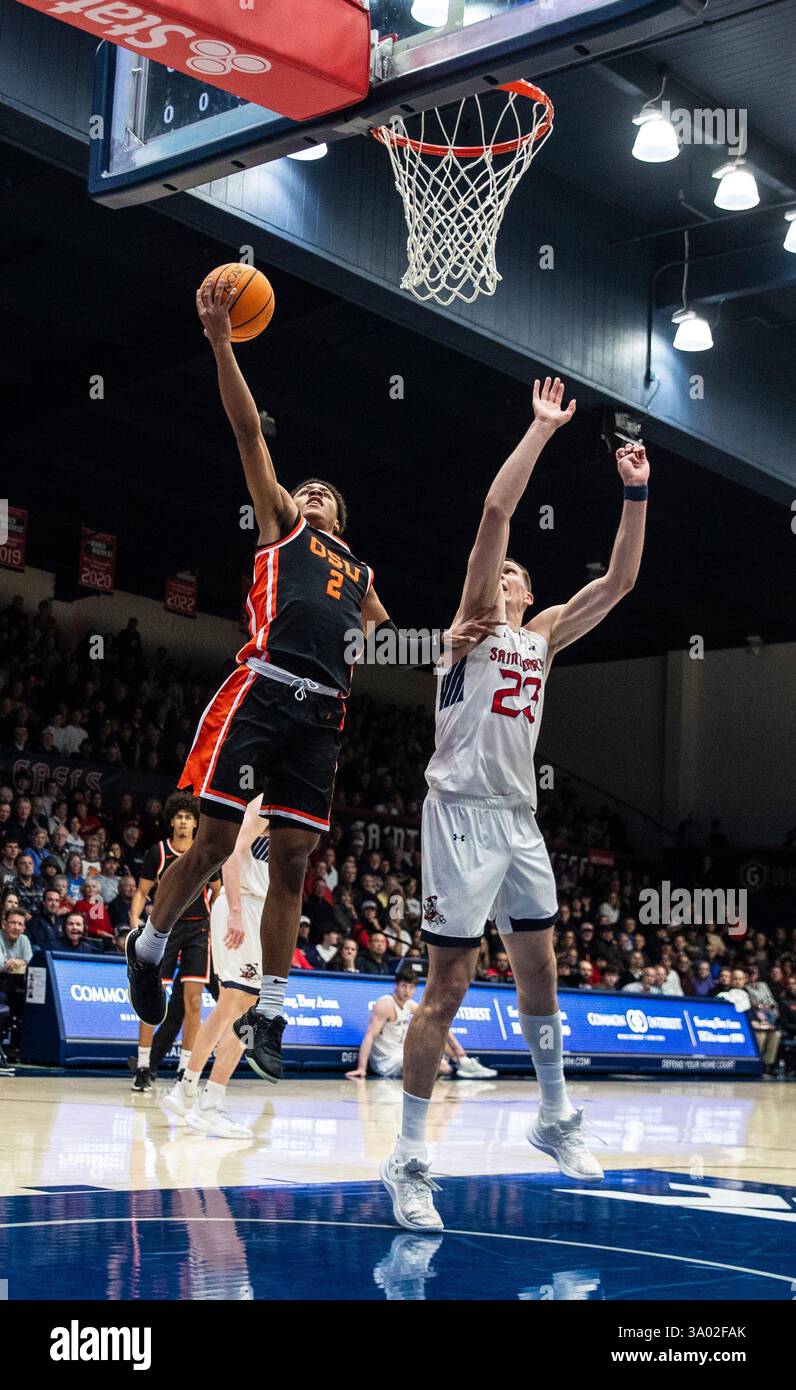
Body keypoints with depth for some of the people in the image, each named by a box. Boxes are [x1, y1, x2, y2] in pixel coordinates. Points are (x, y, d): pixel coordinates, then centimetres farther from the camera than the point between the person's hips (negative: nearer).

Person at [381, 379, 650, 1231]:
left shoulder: (544, 637, 16)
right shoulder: (473, 620, 0)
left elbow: (617, 582, 10)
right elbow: (496, 510, -10)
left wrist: (635, 495, 3)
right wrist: (542, 428, -8)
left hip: (519, 819, 7)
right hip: (461, 814, -7)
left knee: (538, 974, 14)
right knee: (446, 988, -6)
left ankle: (555, 1121, 29)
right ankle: (408, 1161, 0)